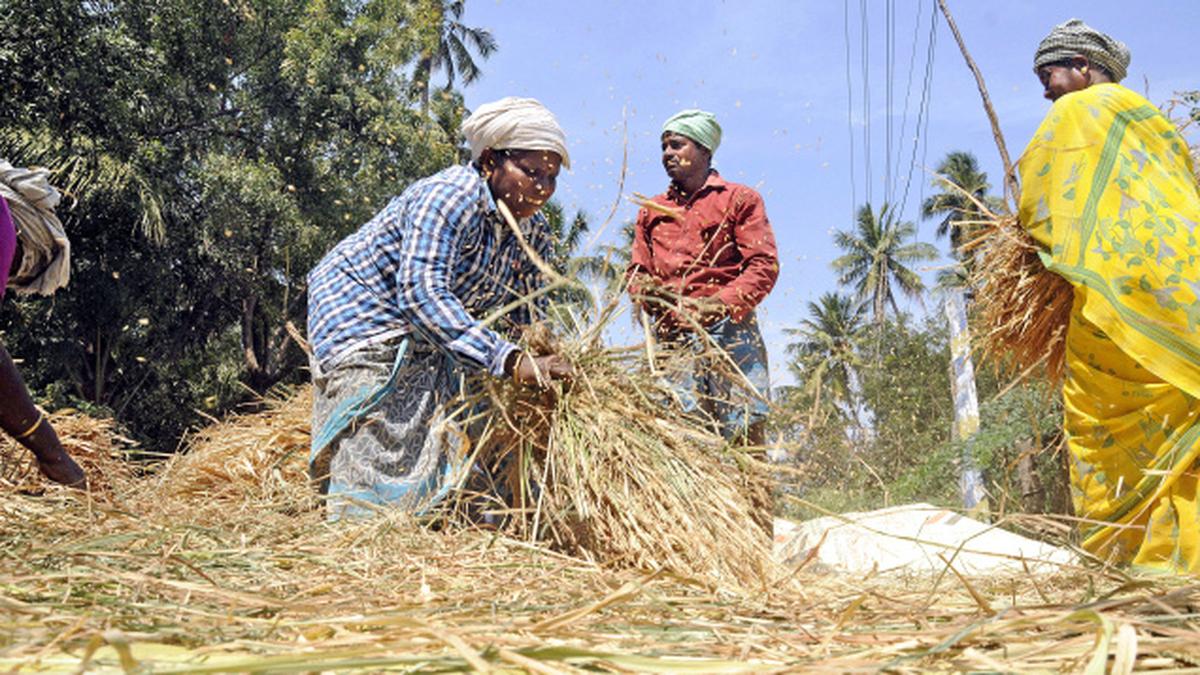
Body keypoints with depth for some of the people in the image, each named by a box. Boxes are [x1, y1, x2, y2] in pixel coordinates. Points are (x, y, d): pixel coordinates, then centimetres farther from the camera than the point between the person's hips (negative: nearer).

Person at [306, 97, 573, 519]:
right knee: (378, 450, -14)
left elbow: (521, 319, 5)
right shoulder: (451, 196, -28)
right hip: (360, 312, -8)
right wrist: (510, 361, -45)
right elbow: (421, 293, -39)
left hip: (427, 345, 8)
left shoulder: (534, 234, -3)